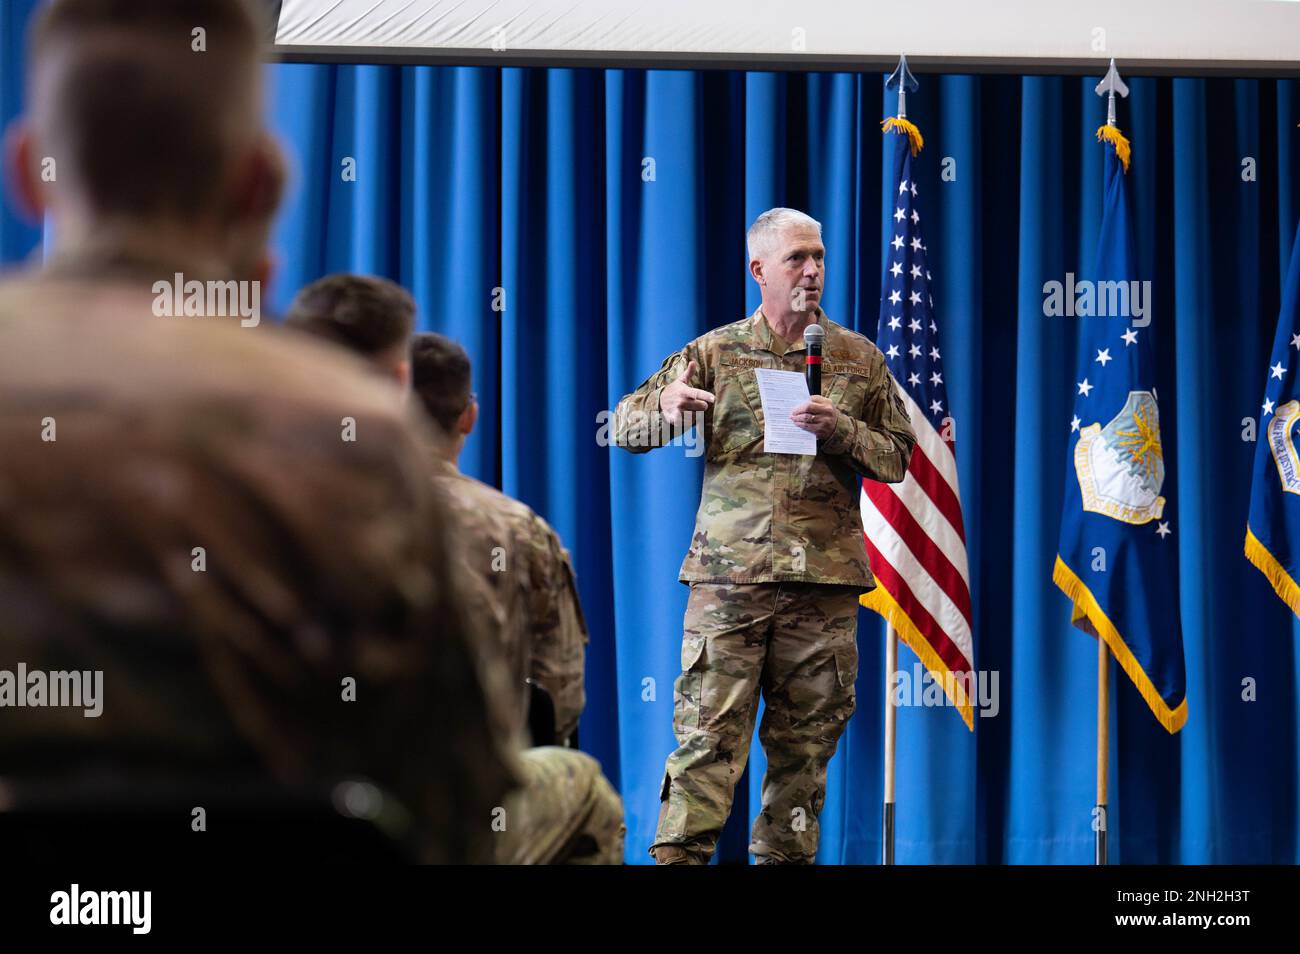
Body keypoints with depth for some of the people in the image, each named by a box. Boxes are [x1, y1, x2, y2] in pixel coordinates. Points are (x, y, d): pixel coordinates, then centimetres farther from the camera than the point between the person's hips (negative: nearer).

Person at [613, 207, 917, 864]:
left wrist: (839, 429, -8)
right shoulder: (715, 353, 8)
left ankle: (785, 856, 14)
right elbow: (626, 428, 7)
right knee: (709, 733, -8)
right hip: (730, 573, -2)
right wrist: (667, 406, -16)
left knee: (804, 742, 6)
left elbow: (897, 458, 11)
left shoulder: (858, 359, 12)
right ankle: (679, 854, -6)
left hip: (823, 584, 2)